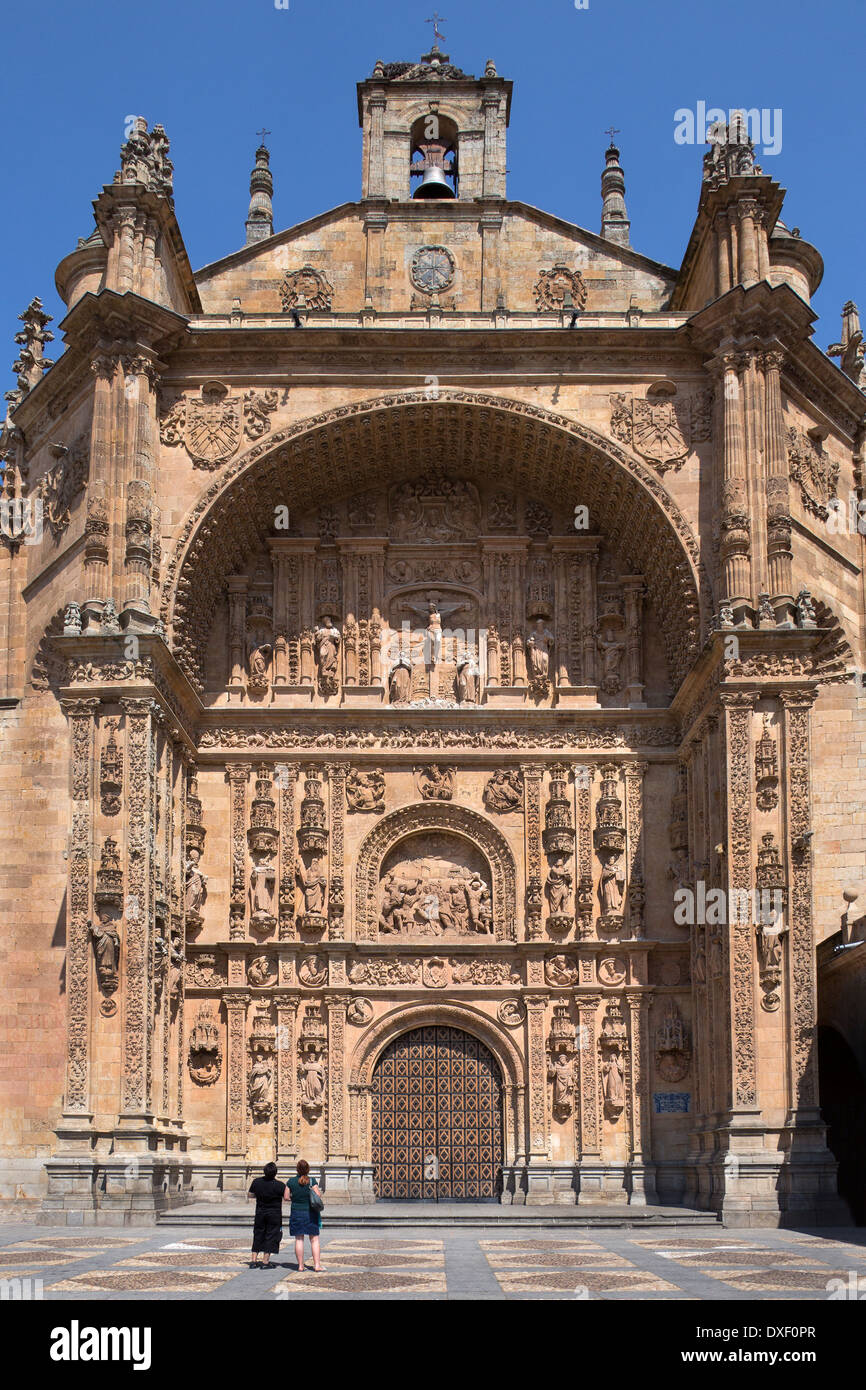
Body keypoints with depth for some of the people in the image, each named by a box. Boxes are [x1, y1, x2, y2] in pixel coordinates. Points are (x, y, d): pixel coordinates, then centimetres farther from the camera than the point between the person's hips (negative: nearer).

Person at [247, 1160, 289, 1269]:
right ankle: (265, 1262, 3)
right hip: (274, 1214, -4)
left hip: (260, 1212, 4)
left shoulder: (256, 1182, -5)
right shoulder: (280, 1185, -17)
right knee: (271, 1236, 4)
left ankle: (253, 1261, 14)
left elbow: (251, 1195, 6)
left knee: (258, 1236, 13)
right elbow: (286, 1198, -14)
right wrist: (286, 1187, 1)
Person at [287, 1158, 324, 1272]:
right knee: (314, 1239, 6)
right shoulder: (312, 1181, -8)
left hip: (296, 1212, 1)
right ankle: (316, 1264, 1)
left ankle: (300, 1266, 6)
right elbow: (318, 1195, -11)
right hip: (310, 1213, -1)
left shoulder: (291, 1181, -2)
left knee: (299, 1240, 6)